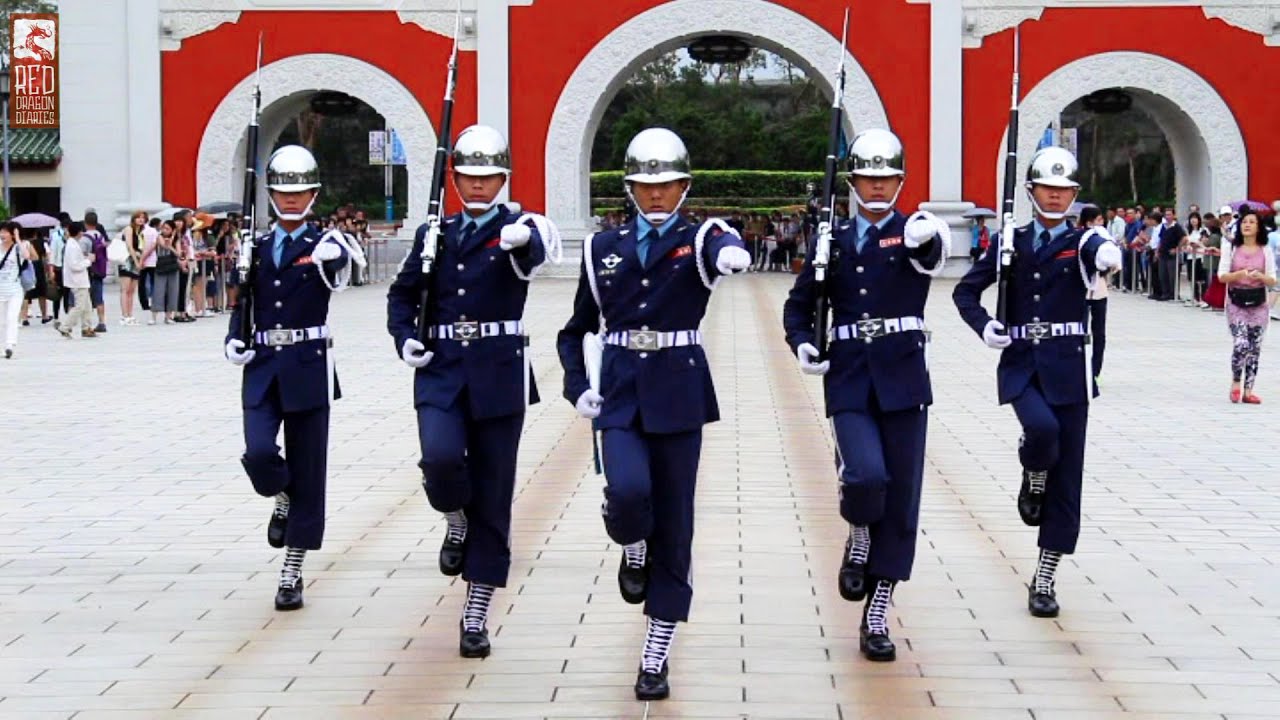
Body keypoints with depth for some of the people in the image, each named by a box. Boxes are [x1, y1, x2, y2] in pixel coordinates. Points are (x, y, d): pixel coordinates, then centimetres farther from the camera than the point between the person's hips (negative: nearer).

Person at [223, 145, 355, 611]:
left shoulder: (323, 247, -2)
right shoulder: (257, 250, 9)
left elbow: (339, 273, -27)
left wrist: (332, 258, -50)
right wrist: (234, 340, 0)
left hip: (307, 367, -3)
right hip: (262, 367, 3)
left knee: (307, 473, 1)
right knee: (258, 453, -16)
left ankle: (291, 574, 9)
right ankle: (284, 499, 20)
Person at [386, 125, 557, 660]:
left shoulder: (516, 229, -1)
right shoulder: (435, 234, 10)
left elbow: (533, 253, -26)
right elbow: (403, 293, 19)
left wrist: (522, 239, -50)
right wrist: (405, 339, -1)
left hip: (499, 375, -2)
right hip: (441, 373, 2)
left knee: (492, 499, 1)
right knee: (440, 458, -25)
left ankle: (476, 617, 11)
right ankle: (455, 522, 11)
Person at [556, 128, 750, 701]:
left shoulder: (698, 240, -1)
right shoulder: (604, 248, 8)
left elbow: (722, 247, -28)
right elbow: (580, 328, 16)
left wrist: (732, 253, -52)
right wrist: (578, 387, 1)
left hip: (678, 395, -1)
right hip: (621, 395, 1)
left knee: (674, 526, 1)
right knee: (627, 490, -25)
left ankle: (655, 657, 11)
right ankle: (632, 550, 13)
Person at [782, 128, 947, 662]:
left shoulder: (914, 234, 2)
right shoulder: (834, 241, 9)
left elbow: (933, 255, -24)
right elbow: (799, 304, 17)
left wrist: (928, 237, -47)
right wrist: (802, 344, -3)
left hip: (903, 381, 0)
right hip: (849, 382, 0)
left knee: (901, 499, 1)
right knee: (867, 474, -23)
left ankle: (877, 618, 11)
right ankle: (859, 541, 11)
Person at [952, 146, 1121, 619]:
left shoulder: (1081, 243, 1)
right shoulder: (1011, 243, 7)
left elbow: (1102, 253, -24)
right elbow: (966, 291, 13)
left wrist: (1108, 256, -49)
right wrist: (984, 327, -7)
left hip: (1067, 369, 0)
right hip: (1020, 364, 0)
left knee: (1066, 479, 1)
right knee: (1041, 427, -32)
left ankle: (1046, 580, 11)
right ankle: (1032, 481, 4)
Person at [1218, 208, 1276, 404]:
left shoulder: (1265, 251, 4)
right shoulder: (1231, 248, 2)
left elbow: (1272, 281, 4)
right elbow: (1222, 276, -1)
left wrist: (1260, 276, -17)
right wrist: (1240, 274, -19)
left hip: (1258, 303, 2)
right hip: (1236, 301, -2)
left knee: (1254, 347, 3)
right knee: (1241, 344, -16)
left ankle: (1248, 390, 10)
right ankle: (1236, 383, 7)